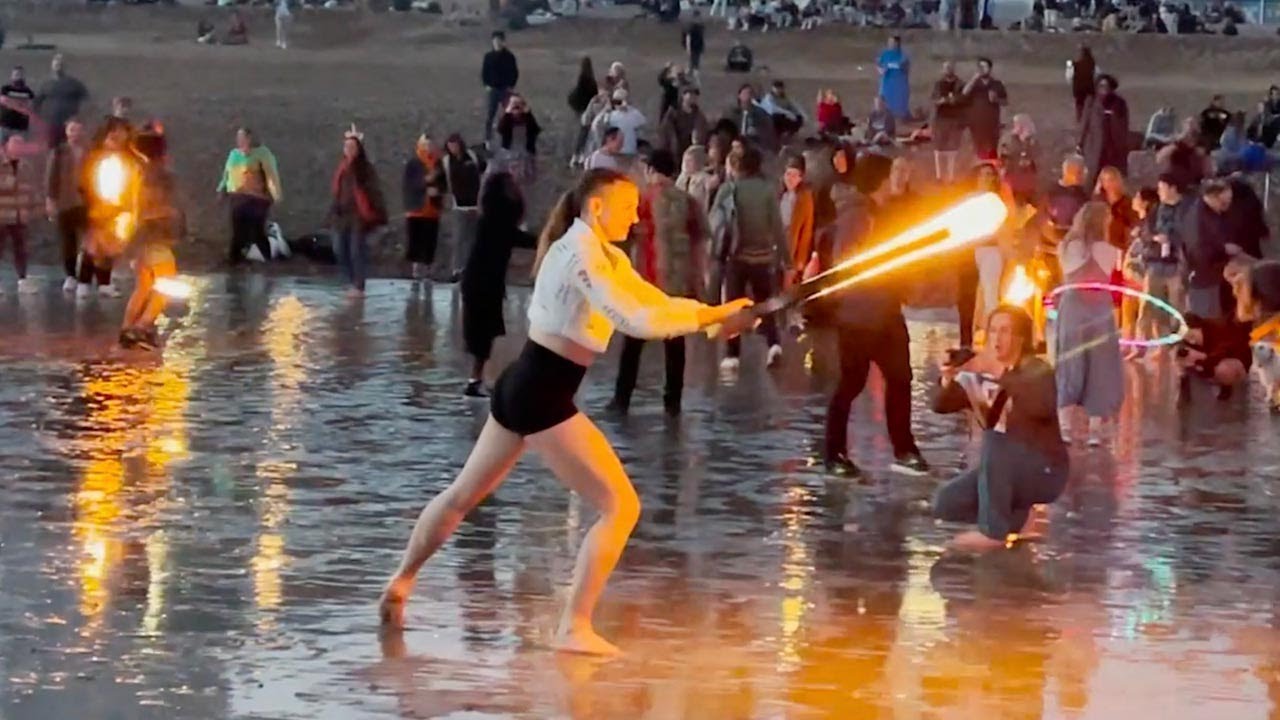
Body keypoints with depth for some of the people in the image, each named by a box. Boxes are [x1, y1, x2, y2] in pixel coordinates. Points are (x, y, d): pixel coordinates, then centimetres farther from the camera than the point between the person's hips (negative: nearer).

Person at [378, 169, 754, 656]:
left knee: (464, 495, 24)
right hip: (542, 396, -11)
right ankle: (574, 628, -10)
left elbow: (656, 304, 9)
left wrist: (719, 314, -5)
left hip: (522, 387, 11)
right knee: (620, 506, -9)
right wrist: (712, 318, -22)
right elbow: (634, 321, -25)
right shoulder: (581, 252, -16)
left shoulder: (607, 257, 14)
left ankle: (402, 581, 39)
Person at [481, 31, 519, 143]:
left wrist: (511, 85, -5)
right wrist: (487, 85, -5)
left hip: (506, 89, 0)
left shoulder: (509, 56, -2)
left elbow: (515, 72, 3)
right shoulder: (488, 56, 0)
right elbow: (484, 72, 5)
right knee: (489, 115, -1)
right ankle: (487, 139, 6)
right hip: (493, 89, 0)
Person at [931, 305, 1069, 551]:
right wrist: (947, 381, -27)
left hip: (1045, 470, -6)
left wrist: (1001, 376, -44)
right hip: (1006, 472, 7)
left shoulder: (1036, 371, -15)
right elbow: (941, 405, -4)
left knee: (994, 439, -33)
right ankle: (1021, 519, 7)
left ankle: (993, 531, -24)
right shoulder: (982, 374, 3)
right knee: (945, 504, -8)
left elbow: (1044, 406, -37)